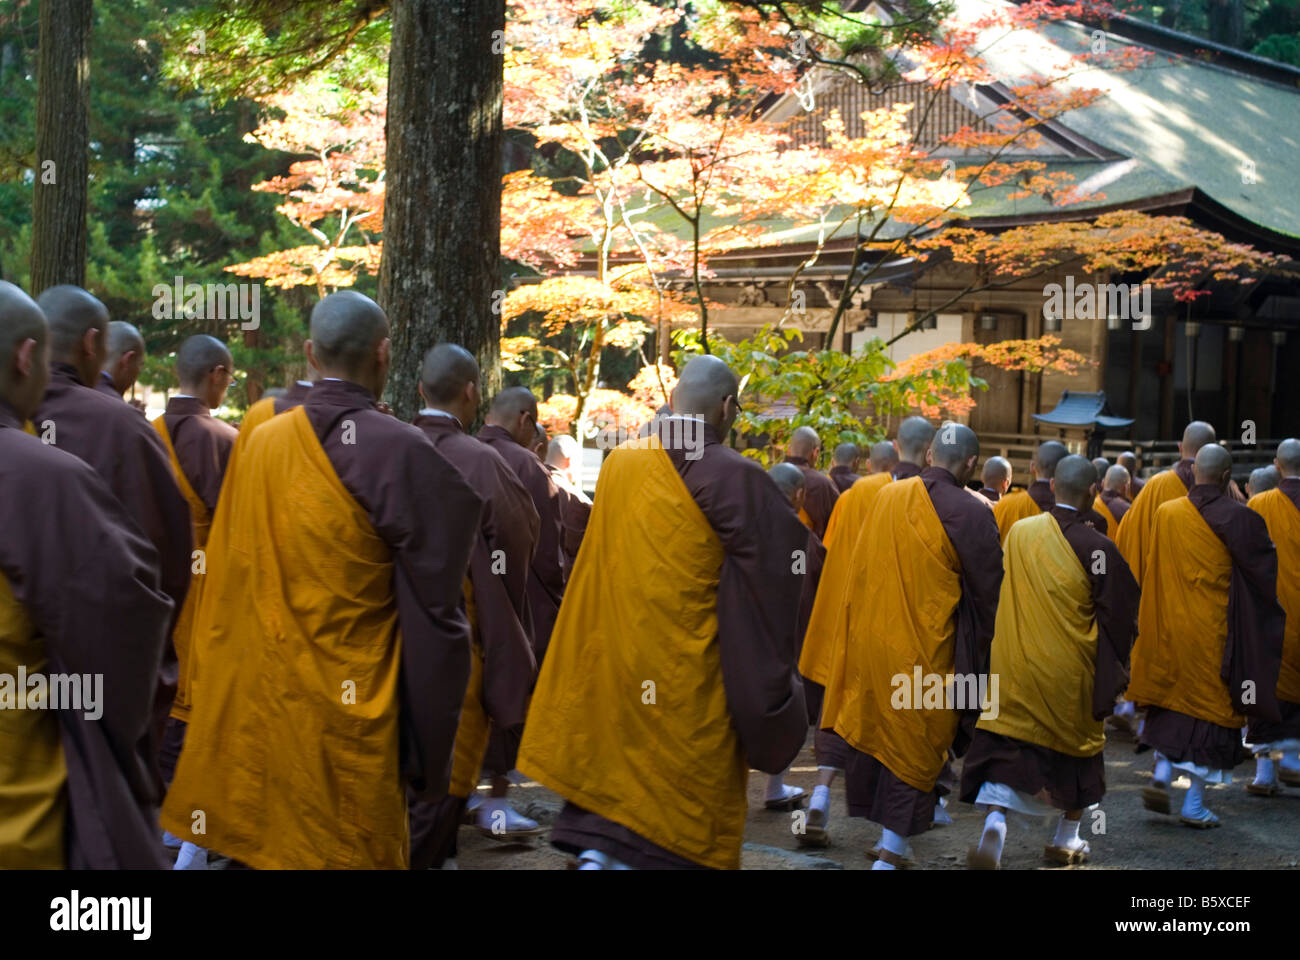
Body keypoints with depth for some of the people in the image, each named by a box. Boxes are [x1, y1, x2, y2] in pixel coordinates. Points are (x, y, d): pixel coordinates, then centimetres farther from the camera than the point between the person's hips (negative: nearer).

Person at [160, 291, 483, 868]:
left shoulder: (260, 444, 2)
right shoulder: (401, 453, -14)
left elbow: (227, 583, 9)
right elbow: (432, 613, -13)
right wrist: (429, 756, -6)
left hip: (251, 714, 6)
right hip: (348, 723, -5)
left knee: (258, 845, 17)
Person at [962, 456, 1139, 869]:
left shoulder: (1018, 533, -4)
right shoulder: (1097, 548, -15)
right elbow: (1120, 615, -7)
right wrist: (1114, 670, 5)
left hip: (1015, 664, 2)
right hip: (1071, 672, -2)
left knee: (1005, 746, 3)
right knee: (1078, 747, 18)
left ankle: (994, 824, -20)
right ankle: (1066, 839, 29)